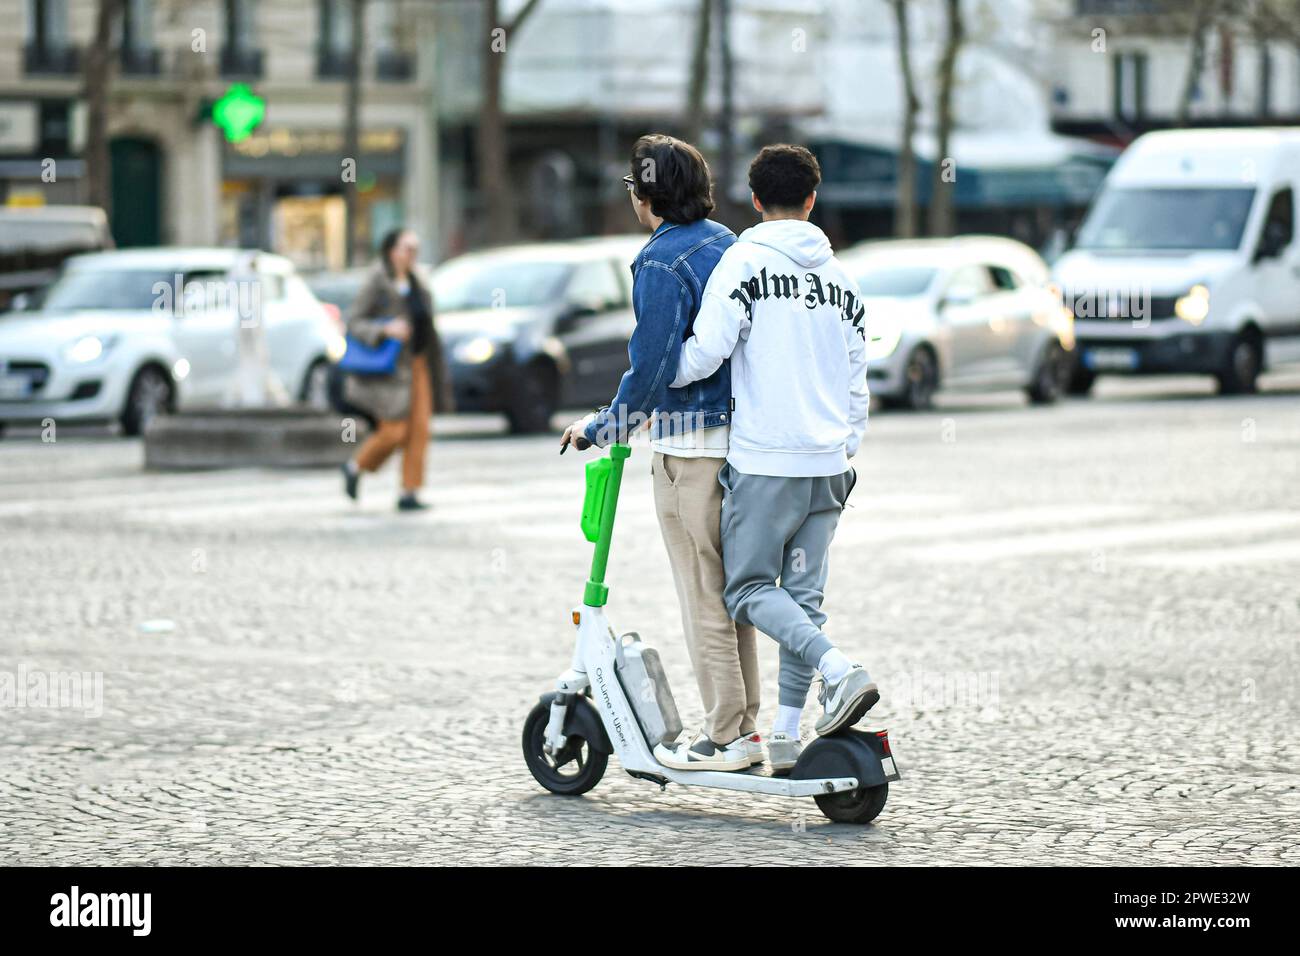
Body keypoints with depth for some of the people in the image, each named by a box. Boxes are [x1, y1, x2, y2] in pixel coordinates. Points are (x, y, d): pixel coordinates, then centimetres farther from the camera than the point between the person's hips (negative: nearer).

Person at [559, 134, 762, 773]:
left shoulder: (662, 263, -14)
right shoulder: (730, 246, 12)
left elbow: (652, 365, -19)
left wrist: (604, 427, -6)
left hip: (690, 444, -8)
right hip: (743, 433, 8)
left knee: (702, 595, -3)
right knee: (730, 588, 14)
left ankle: (725, 738, 0)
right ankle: (744, 727, 18)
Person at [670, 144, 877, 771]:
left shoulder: (745, 262, -6)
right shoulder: (840, 278, 13)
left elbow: (705, 352, -14)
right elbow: (856, 384, 15)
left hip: (764, 460, -6)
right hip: (828, 462, 6)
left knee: (749, 589, 0)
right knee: (802, 596, 9)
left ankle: (840, 670, -21)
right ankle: (786, 732, 8)